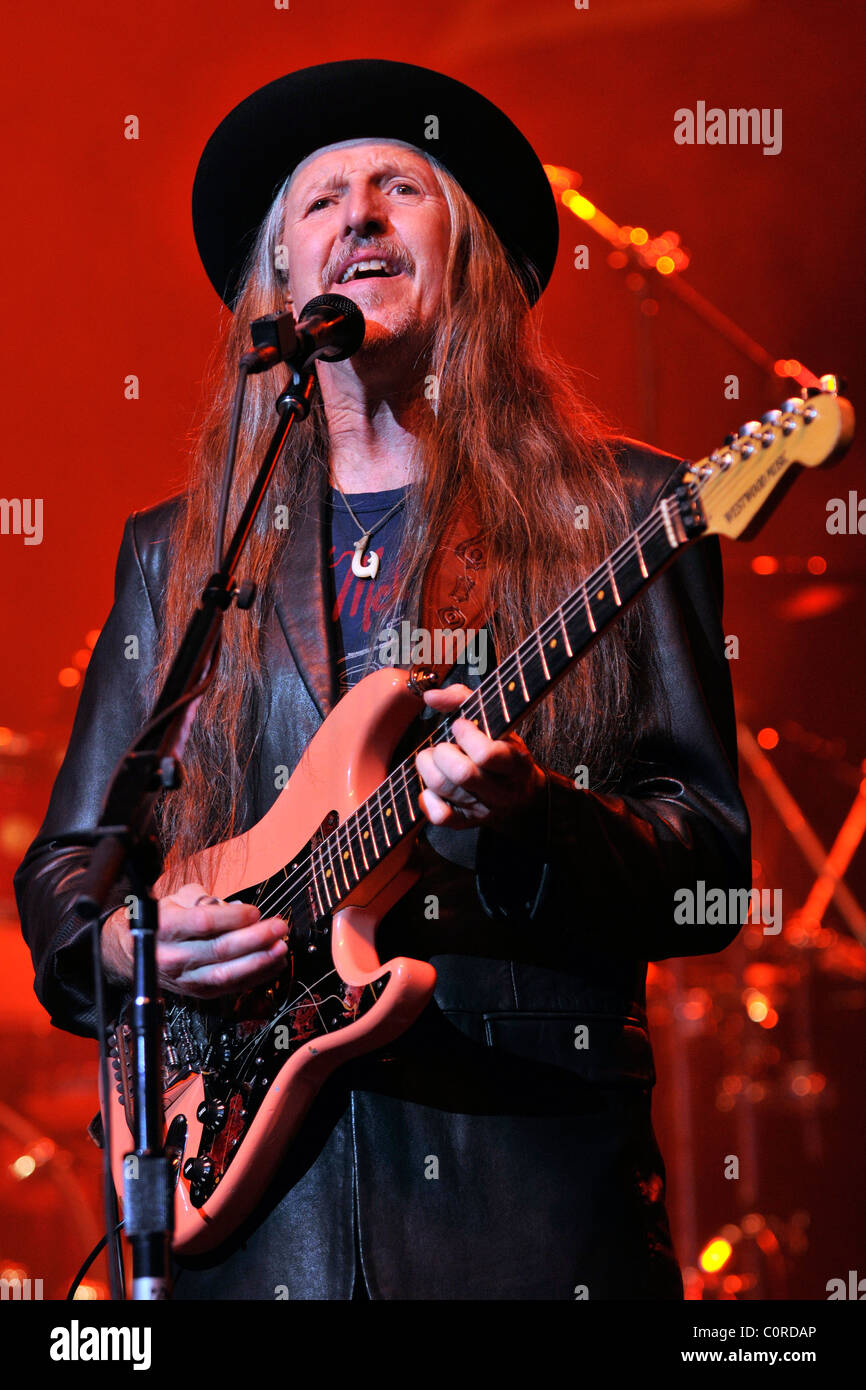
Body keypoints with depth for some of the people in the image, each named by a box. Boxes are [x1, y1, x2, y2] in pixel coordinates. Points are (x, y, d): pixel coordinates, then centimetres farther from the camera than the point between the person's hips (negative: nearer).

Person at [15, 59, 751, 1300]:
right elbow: (63, 866, 17)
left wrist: (537, 819, -18)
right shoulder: (176, 554, 15)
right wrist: (131, 940, -5)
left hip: (526, 1170, -2)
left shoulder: (619, 516, 6)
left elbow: (713, 866, 1)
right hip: (250, 1172, 2)